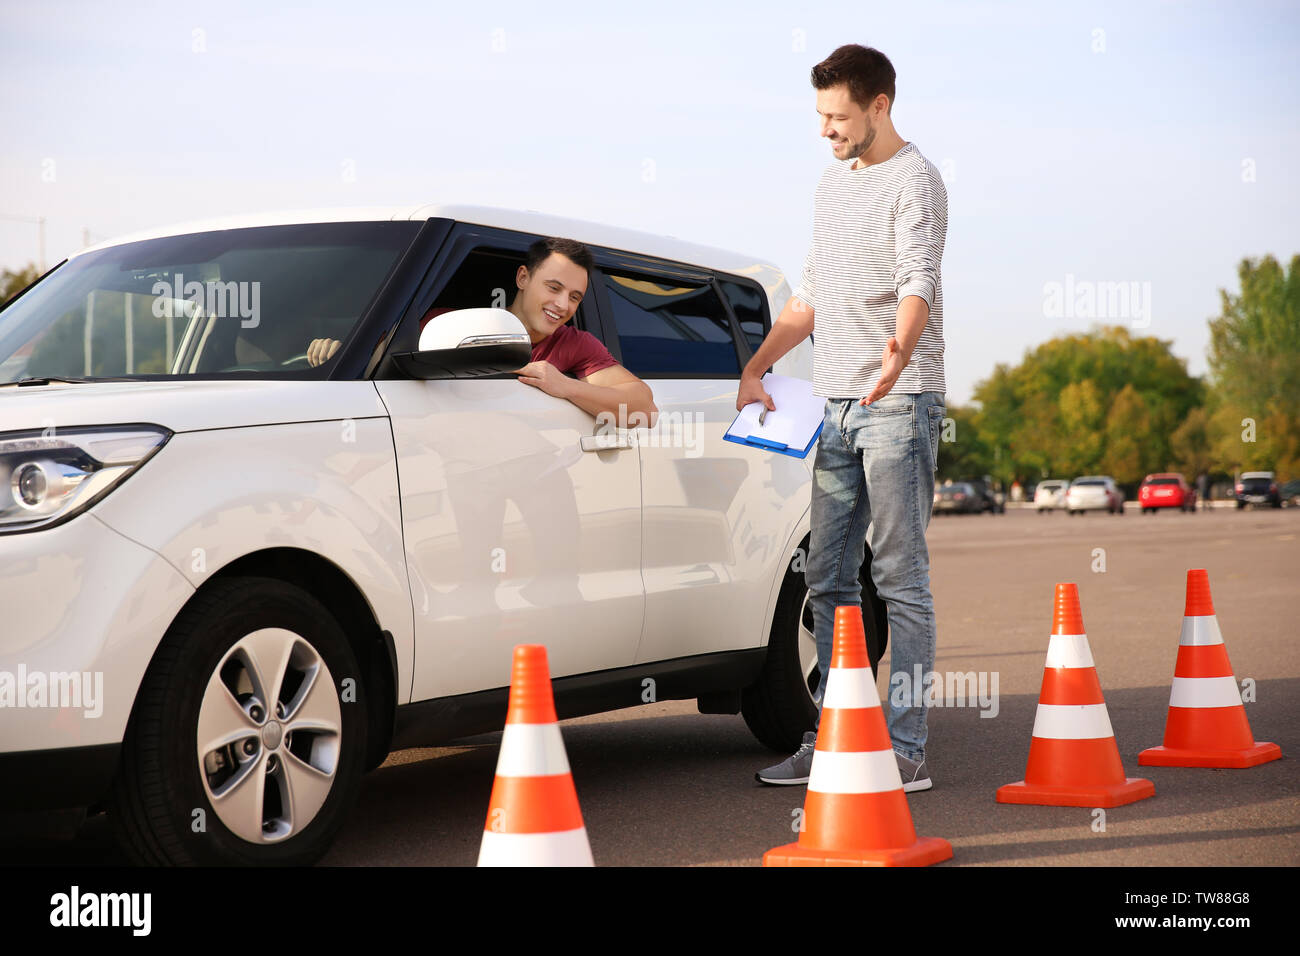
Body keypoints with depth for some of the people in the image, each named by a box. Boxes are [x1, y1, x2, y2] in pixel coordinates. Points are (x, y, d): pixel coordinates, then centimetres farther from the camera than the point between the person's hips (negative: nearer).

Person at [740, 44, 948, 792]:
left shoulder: (913, 181, -7)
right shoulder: (833, 181, 18)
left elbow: (919, 280, -24)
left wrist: (899, 351, -44)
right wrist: (755, 367, 23)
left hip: (899, 403, -8)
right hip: (835, 406, 8)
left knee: (902, 580, -6)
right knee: (829, 582, 9)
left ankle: (906, 750, -3)